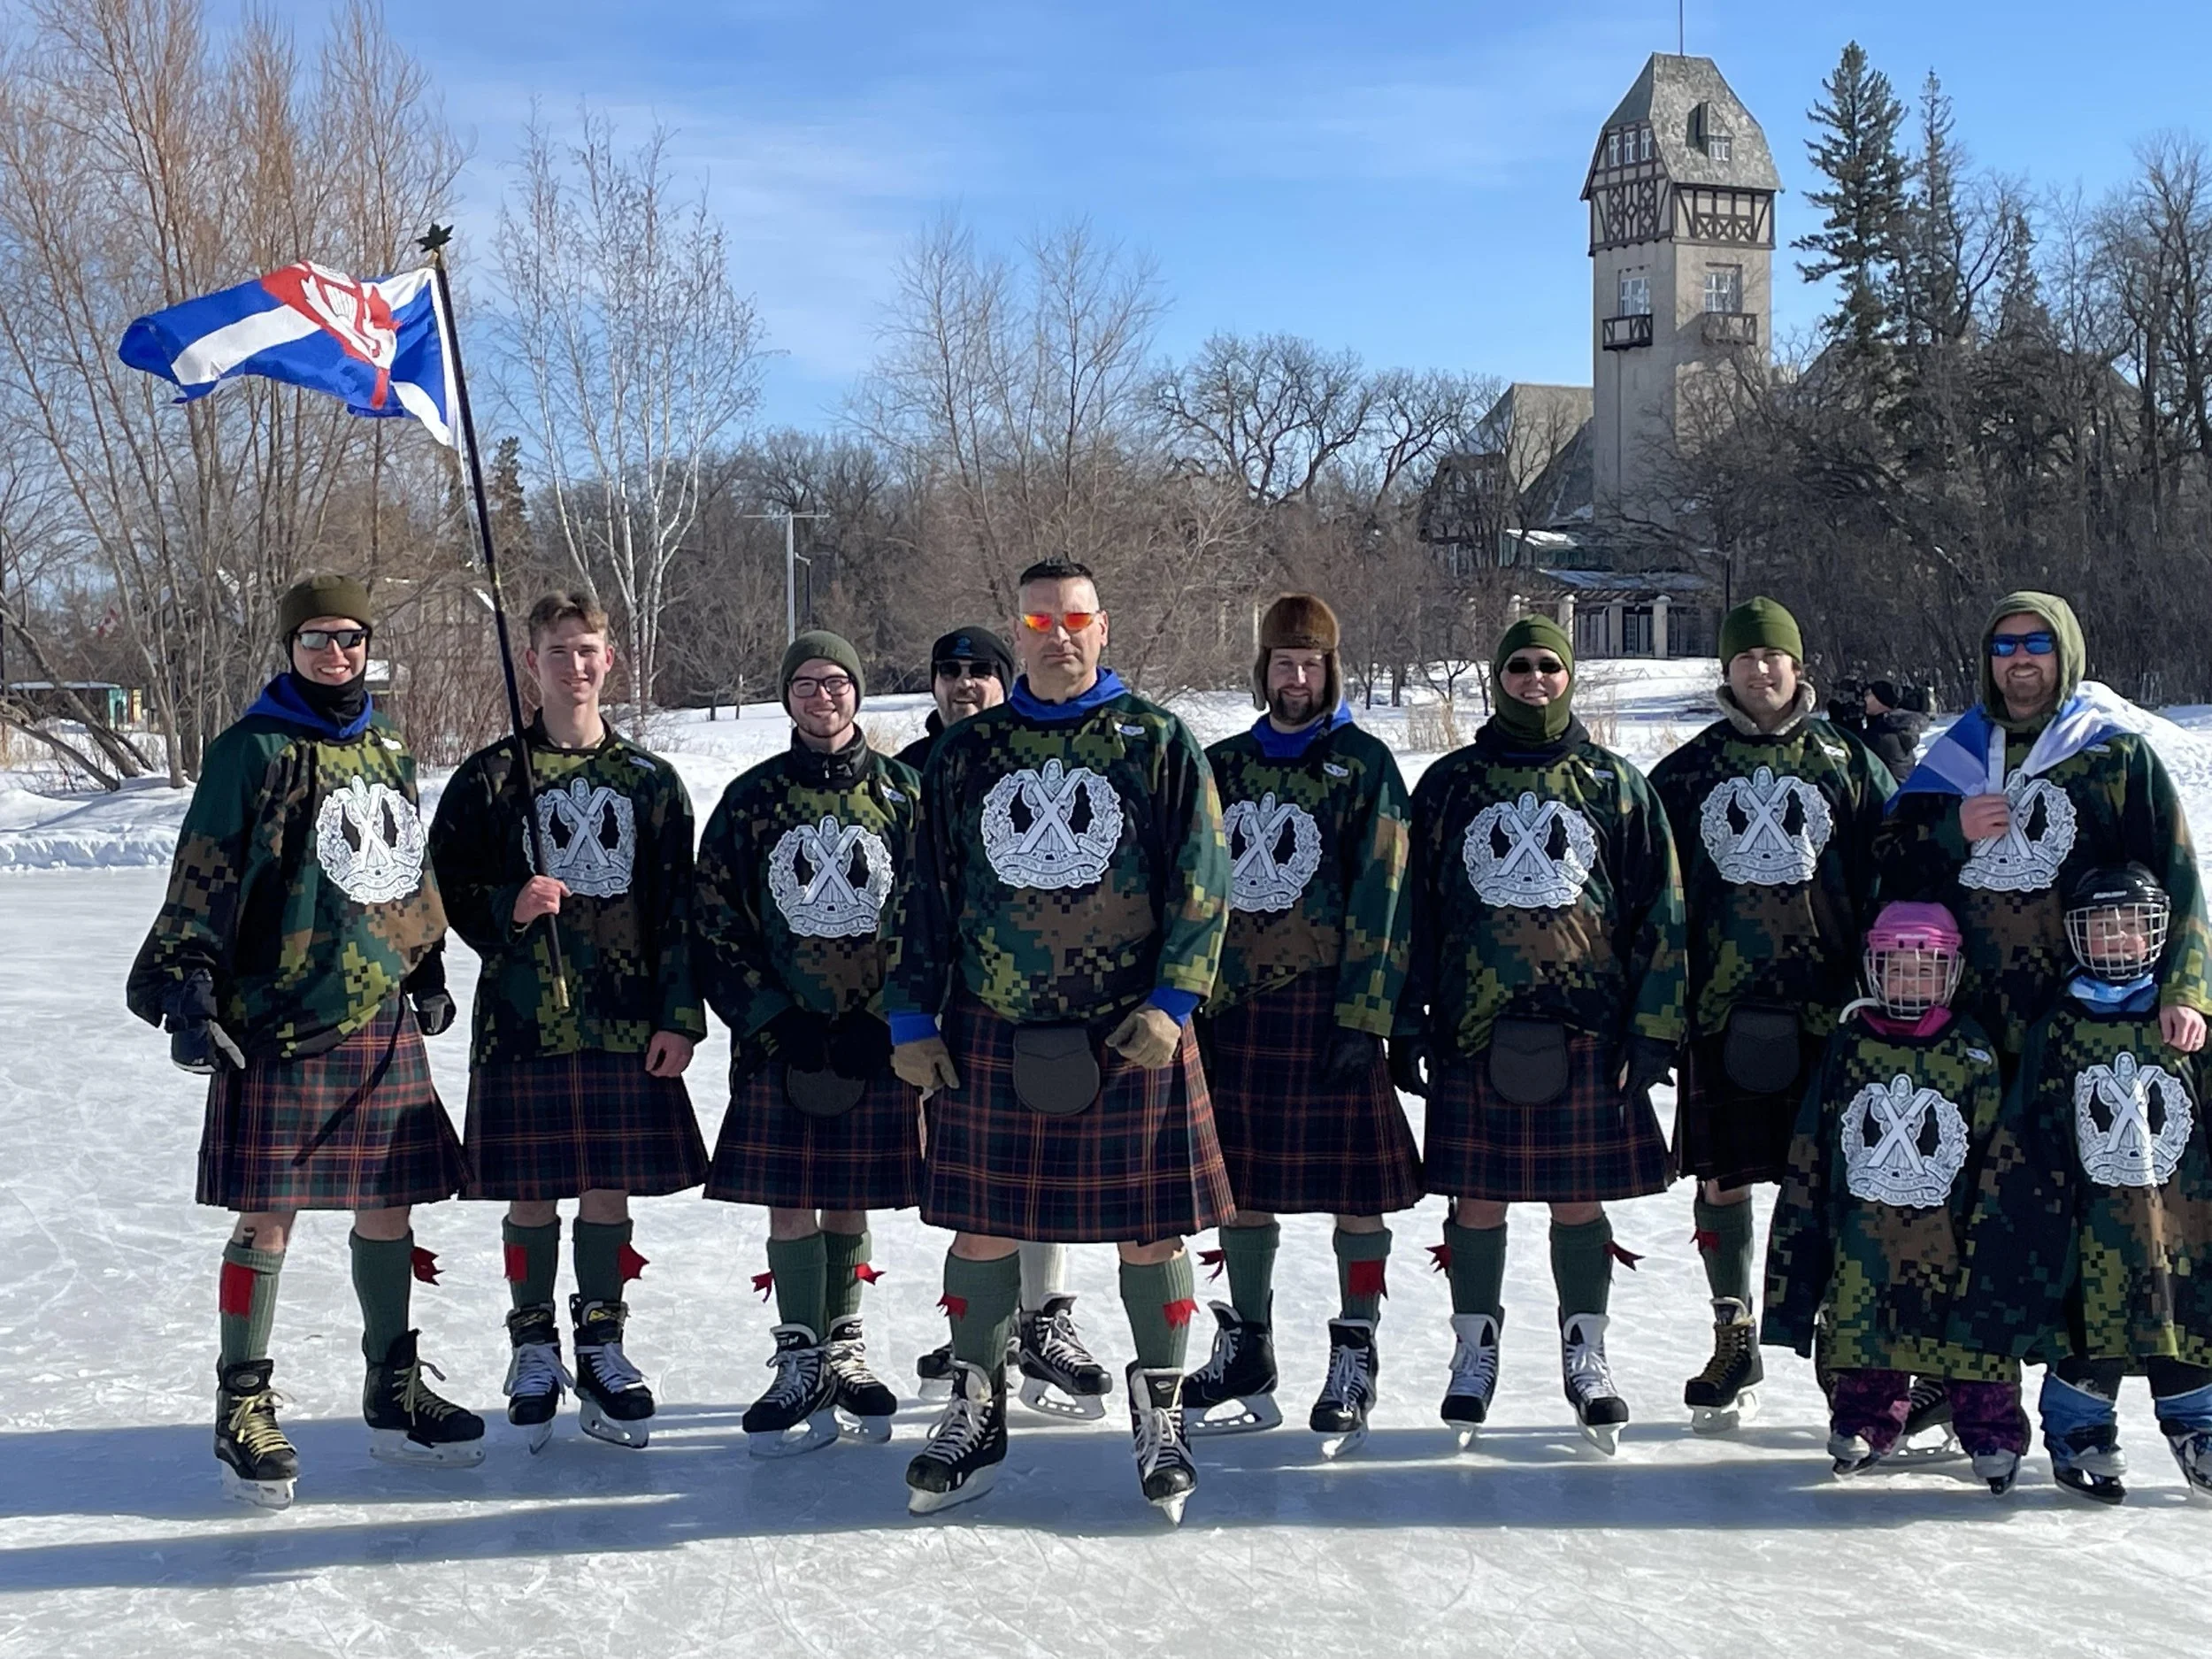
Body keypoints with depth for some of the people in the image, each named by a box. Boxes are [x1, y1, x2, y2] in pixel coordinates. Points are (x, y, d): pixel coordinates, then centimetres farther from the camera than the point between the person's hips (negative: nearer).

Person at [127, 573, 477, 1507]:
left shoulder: (387, 753, 15)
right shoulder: (254, 751, -5)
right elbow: (203, 877, -9)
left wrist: (427, 973, 29)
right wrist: (187, 988, -17)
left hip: (383, 1026, 6)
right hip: (278, 1024, -6)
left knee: (388, 1211, 10)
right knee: (268, 1222, -2)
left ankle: (394, 1397, 23)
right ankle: (244, 1410, 11)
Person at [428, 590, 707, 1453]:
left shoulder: (649, 779, 7)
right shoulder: (491, 776, 3)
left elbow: (680, 908, 6)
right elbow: (447, 886, 5)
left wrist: (679, 1016, -1)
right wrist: (507, 906, -15)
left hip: (627, 1021, 1)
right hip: (522, 1016, -1)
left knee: (611, 1186, 5)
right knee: (531, 1190, 4)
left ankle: (602, 1345, 19)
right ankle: (533, 1349, 20)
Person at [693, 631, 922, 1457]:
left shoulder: (901, 793, 4)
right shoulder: (752, 798, 4)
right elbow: (713, 922, 4)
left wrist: (885, 1023, -6)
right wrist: (772, 1018, -6)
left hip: (875, 1038, 0)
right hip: (779, 1040, 0)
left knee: (849, 1202, 7)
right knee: (789, 1204, 0)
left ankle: (843, 1348, 22)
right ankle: (802, 1364, 9)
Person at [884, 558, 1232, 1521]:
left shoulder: (1156, 743, 3)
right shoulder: (966, 751, 9)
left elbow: (1202, 882, 0)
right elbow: (925, 893, 12)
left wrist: (1170, 1003, -9)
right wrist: (912, 1018, 7)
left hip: (1129, 1035, -2)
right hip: (992, 1035, 2)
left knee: (1148, 1229, 4)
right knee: (982, 1227, 6)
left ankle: (1161, 1421, 20)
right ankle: (974, 1419, 21)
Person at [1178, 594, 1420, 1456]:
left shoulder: (1364, 764, 0)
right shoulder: (1221, 767, 14)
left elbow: (1381, 895, -7)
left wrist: (1363, 1015, -14)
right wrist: (1189, 1001, 9)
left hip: (1330, 1007, -4)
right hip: (1235, 1006, 4)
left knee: (1356, 1181, -1)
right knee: (1242, 1181, 9)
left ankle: (1354, 1359, 10)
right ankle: (1246, 1354, 21)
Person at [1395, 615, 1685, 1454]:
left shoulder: (1615, 785, 7)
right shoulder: (1449, 784, 8)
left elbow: (1657, 912, 7)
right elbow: (1412, 908, 9)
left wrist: (1652, 1029, 0)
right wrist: (1407, 1025, 4)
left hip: (1585, 1028, 0)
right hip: (1474, 1028, 0)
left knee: (1580, 1198, 5)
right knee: (1476, 1198, 4)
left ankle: (1585, 1354, 19)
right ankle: (1475, 1352, 19)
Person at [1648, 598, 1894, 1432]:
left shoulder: (1847, 763, 8)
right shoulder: (1688, 771, 9)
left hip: (1827, 1003, -1)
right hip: (1720, 1007, 1)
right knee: (1720, 1175, 3)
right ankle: (1734, 1346, 17)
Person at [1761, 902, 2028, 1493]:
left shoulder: (1972, 1051, 2)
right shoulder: (1848, 1045, 5)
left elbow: (1999, 1156, 5)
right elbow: (1808, 1154, 9)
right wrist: (1799, 1233, 6)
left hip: (1949, 1238, -1)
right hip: (1863, 1239, 1)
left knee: (1975, 1339, -4)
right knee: (1864, 1334, 6)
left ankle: (1995, 1437, 10)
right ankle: (1864, 1424, 24)